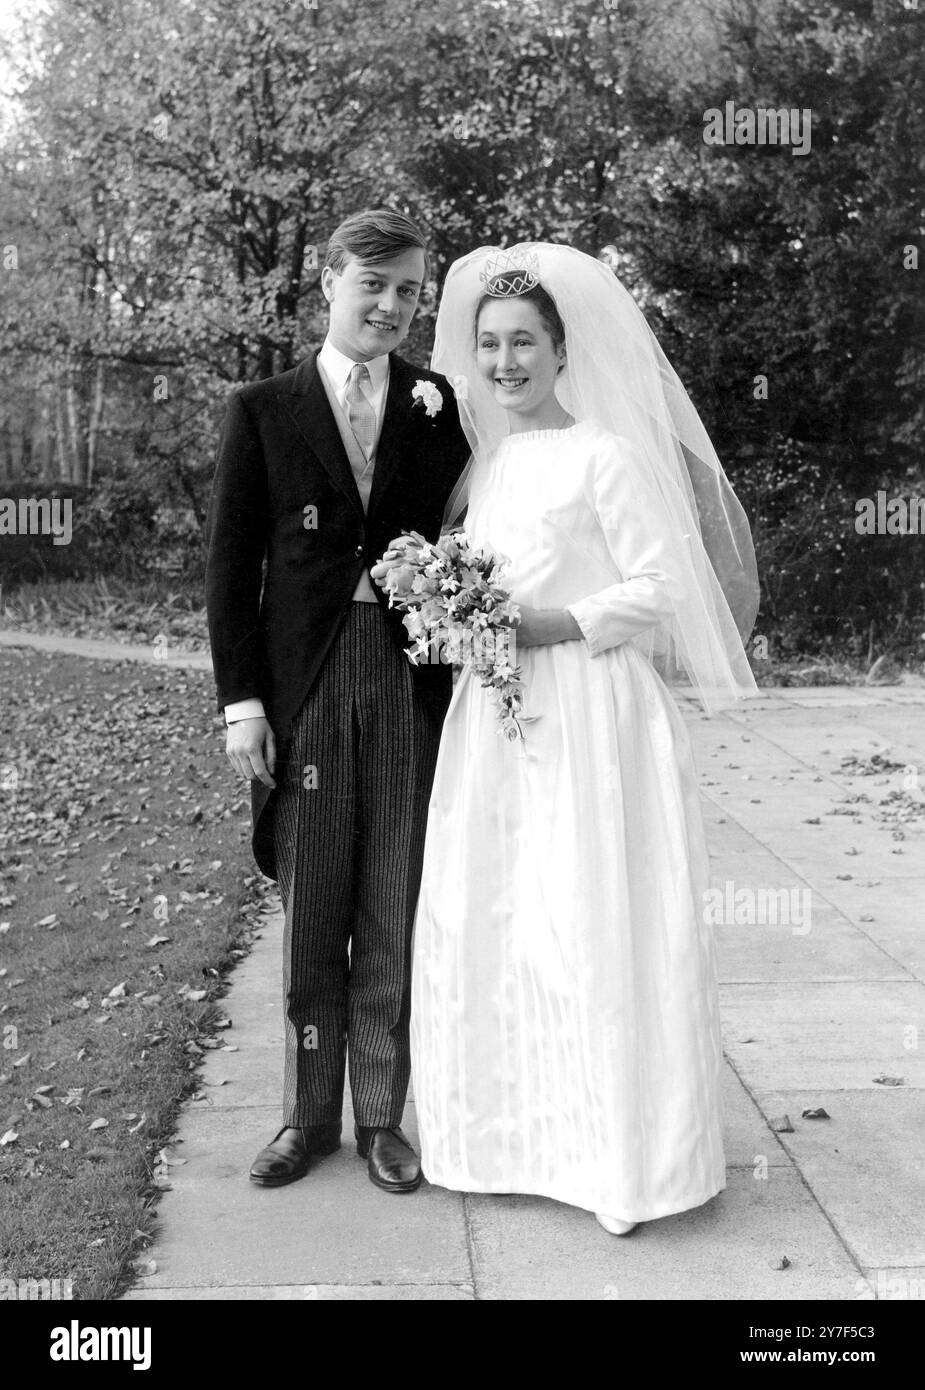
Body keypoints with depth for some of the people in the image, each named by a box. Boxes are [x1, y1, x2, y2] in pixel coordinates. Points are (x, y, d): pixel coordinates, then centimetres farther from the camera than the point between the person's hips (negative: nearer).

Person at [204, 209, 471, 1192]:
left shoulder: (446, 412, 7)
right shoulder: (261, 411, 5)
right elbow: (230, 565, 3)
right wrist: (240, 700, -4)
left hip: (414, 690, 1)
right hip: (303, 694, 0)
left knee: (396, 921, 7)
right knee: (309, 918, 9)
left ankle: (381, 1118, 24)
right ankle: (308, 1115, 25)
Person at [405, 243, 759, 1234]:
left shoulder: (607, 453, -5)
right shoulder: (488, 462, 15)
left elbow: (659, 590, -10)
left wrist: (543, 626, -17)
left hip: (588, 715, -7)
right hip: (491, 720, 7)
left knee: (594, 925, -2)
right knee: (485, 921, 8)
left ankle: (619, 1152, 13)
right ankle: (511, 1130, 23)